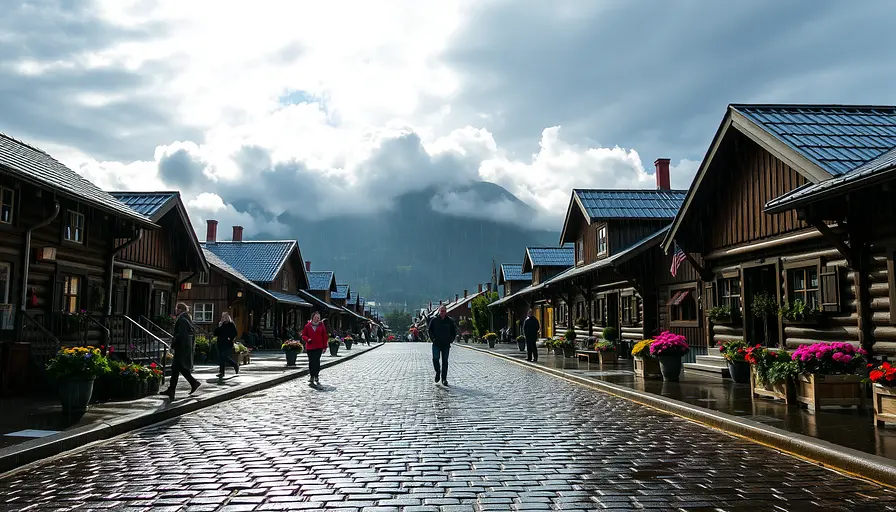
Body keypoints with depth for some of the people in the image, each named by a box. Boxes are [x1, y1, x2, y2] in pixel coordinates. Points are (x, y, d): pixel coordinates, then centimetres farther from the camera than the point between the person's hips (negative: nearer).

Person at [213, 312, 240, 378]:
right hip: (220, 344, 6)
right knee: (220, 358, 2)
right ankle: (221, 372, 5)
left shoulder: (231, 325, -1)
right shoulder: (220, 324, 16)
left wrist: (230, 339, -18)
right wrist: (219, 327, -1)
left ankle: (236, 366, 11)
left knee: (225, 358, -12)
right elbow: (215, 334, 10)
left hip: (227, 344, -6)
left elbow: (234, 334, -7)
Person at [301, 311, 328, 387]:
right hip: (310, 347, 1)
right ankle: (312, 377, 16)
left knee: (316, 362, -8)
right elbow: (303, 335, 8)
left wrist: (324, 347, 1)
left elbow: (325, 337, 5)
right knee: (311, 362, 6)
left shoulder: (321, 326, 5)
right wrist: (307, 339, -13)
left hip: (319, 347, -1)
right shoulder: (307, 326, 4)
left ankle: (316, 377, 0)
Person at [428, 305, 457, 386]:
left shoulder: (450, 321, 4)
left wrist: (450, 340, 3)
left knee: (445, 361, 2)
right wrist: (433, 338, -1)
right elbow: (430, 330, 11)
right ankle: (438, 372, 14)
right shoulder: (434, 320, 1)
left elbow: (454, 331, 14)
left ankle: (444, 379, 7)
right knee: (435, 359, -14)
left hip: (446, 345, 1)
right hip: (436, 344, -1)